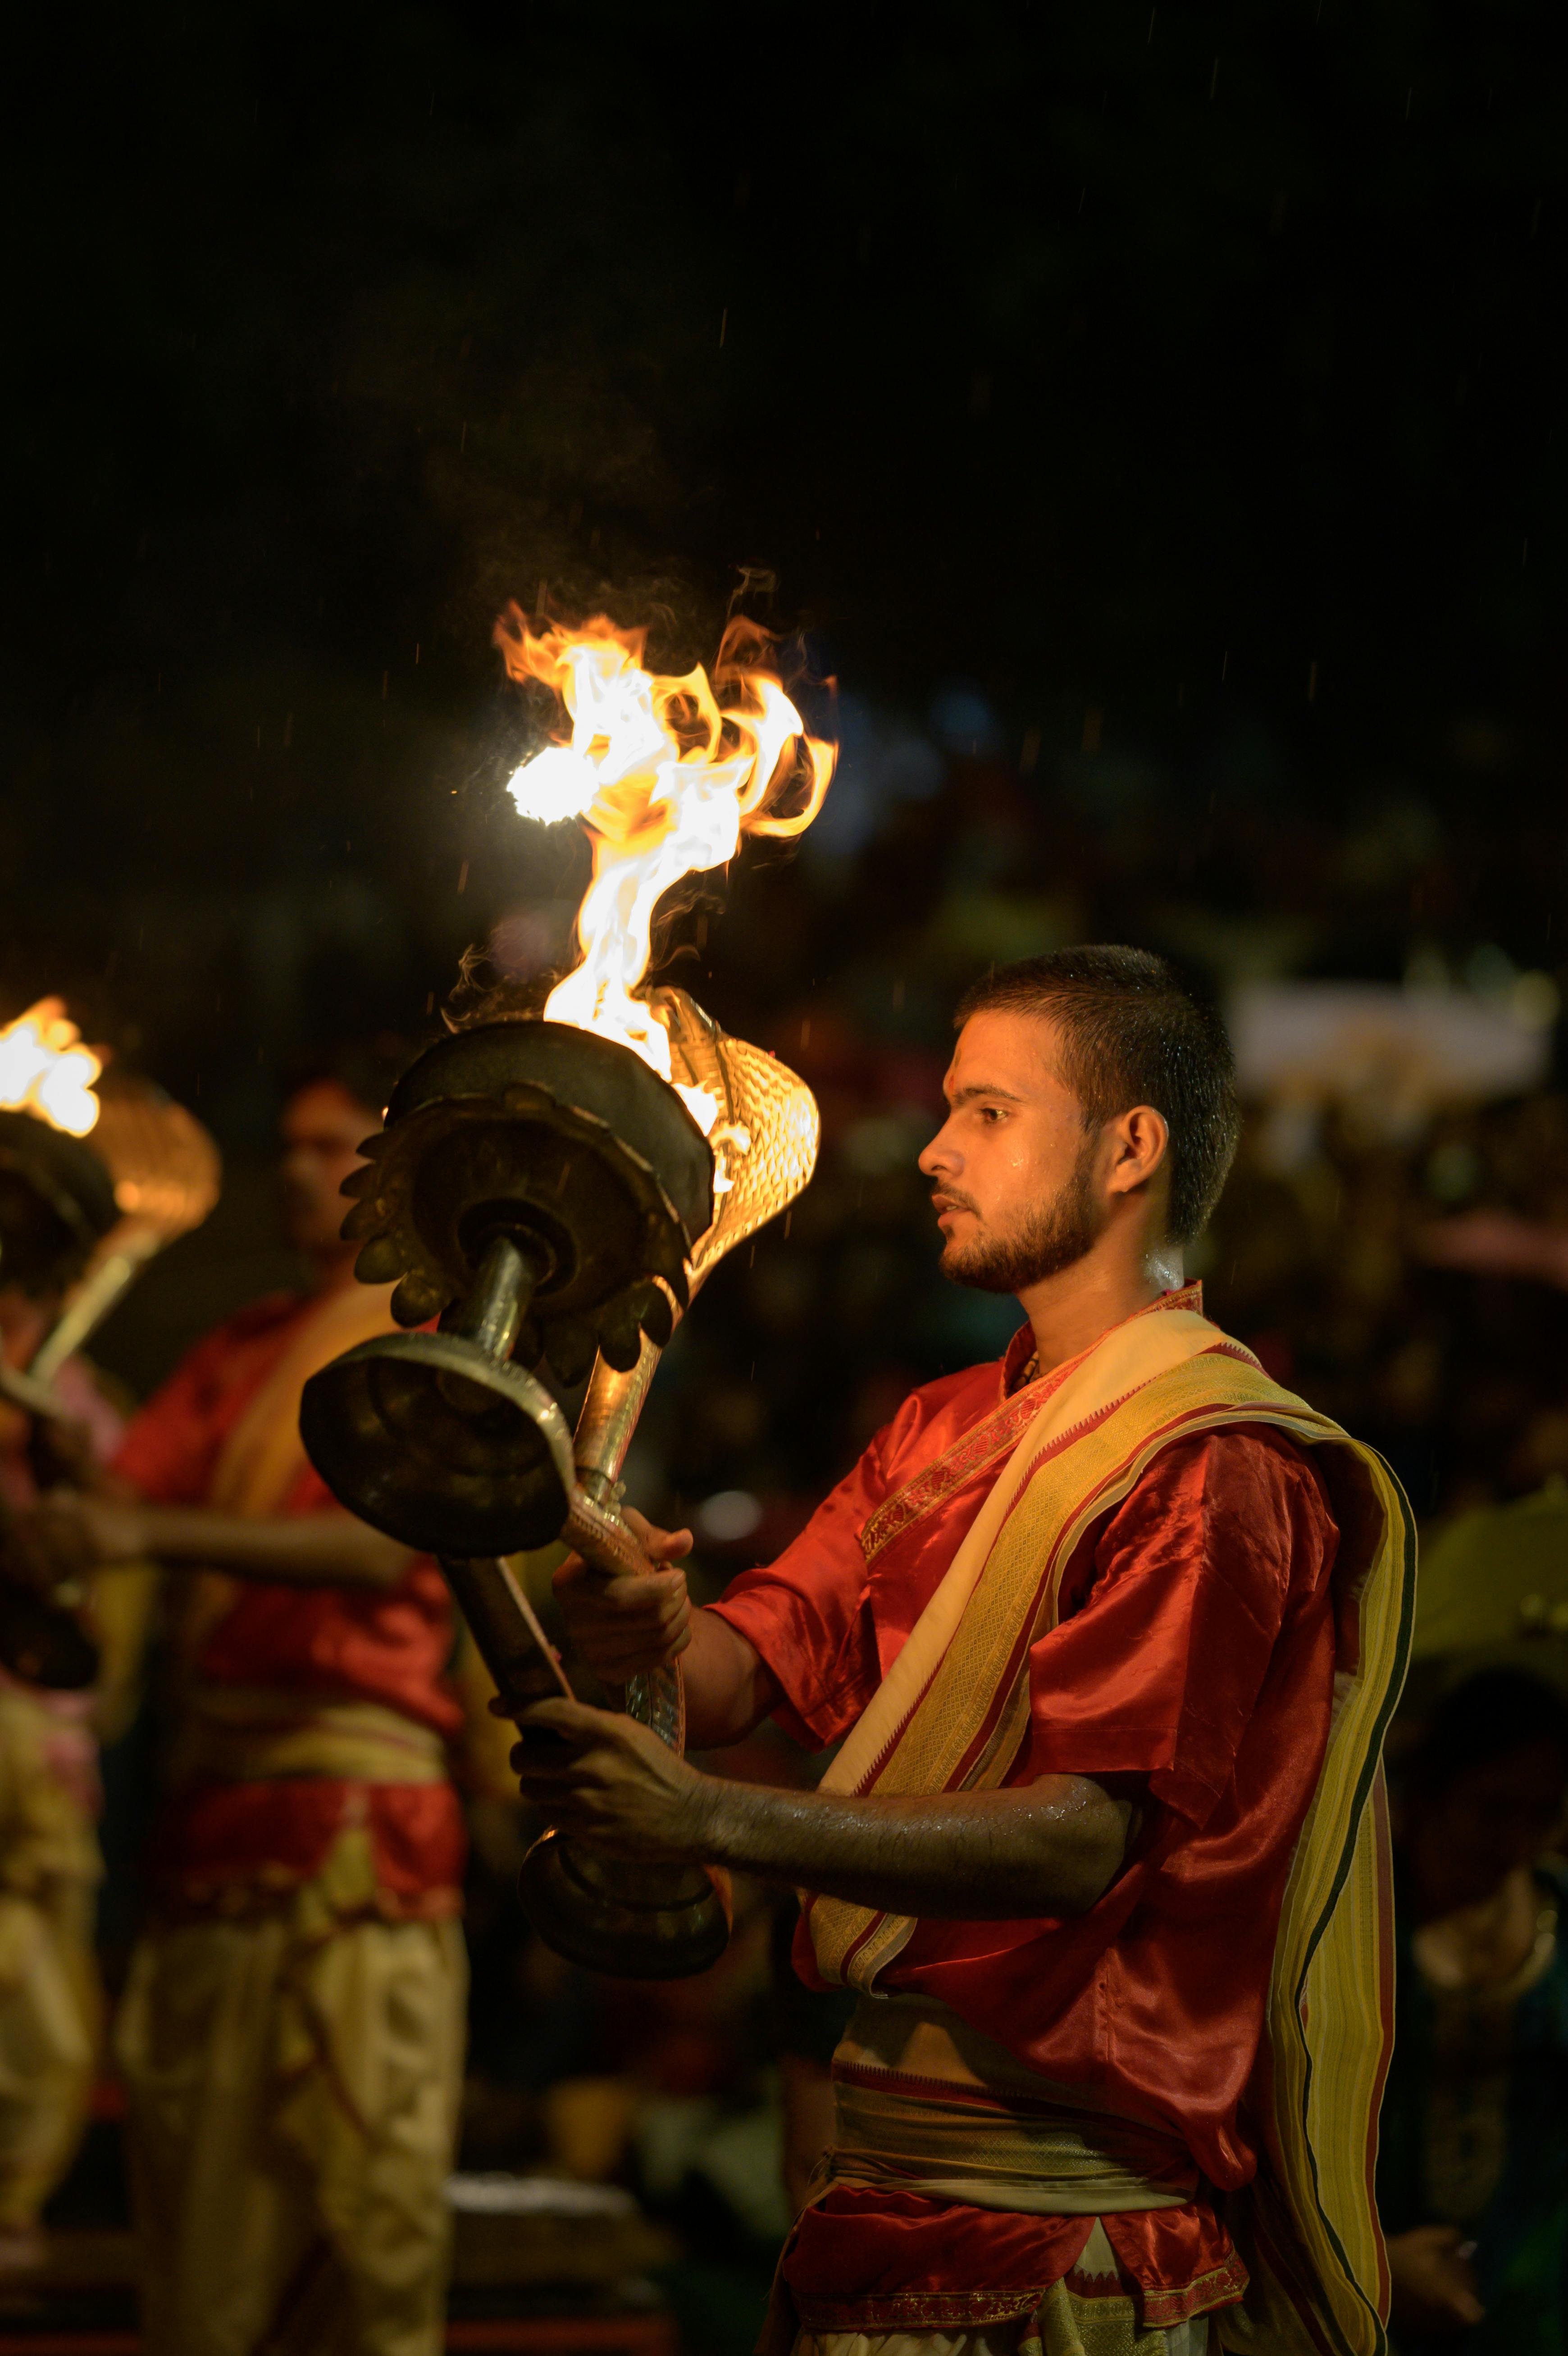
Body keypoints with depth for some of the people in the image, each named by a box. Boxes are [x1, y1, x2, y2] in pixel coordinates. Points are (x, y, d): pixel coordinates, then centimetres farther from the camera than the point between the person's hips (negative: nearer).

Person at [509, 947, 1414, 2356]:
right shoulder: (944, 1432, 16)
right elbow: (755, 1665, 7)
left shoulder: (1217, 1471, -13)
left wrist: (713, 1820, -33)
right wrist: (652, 1630, -18)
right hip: (887, 2177, 8)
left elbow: (1084, 1841, -23)